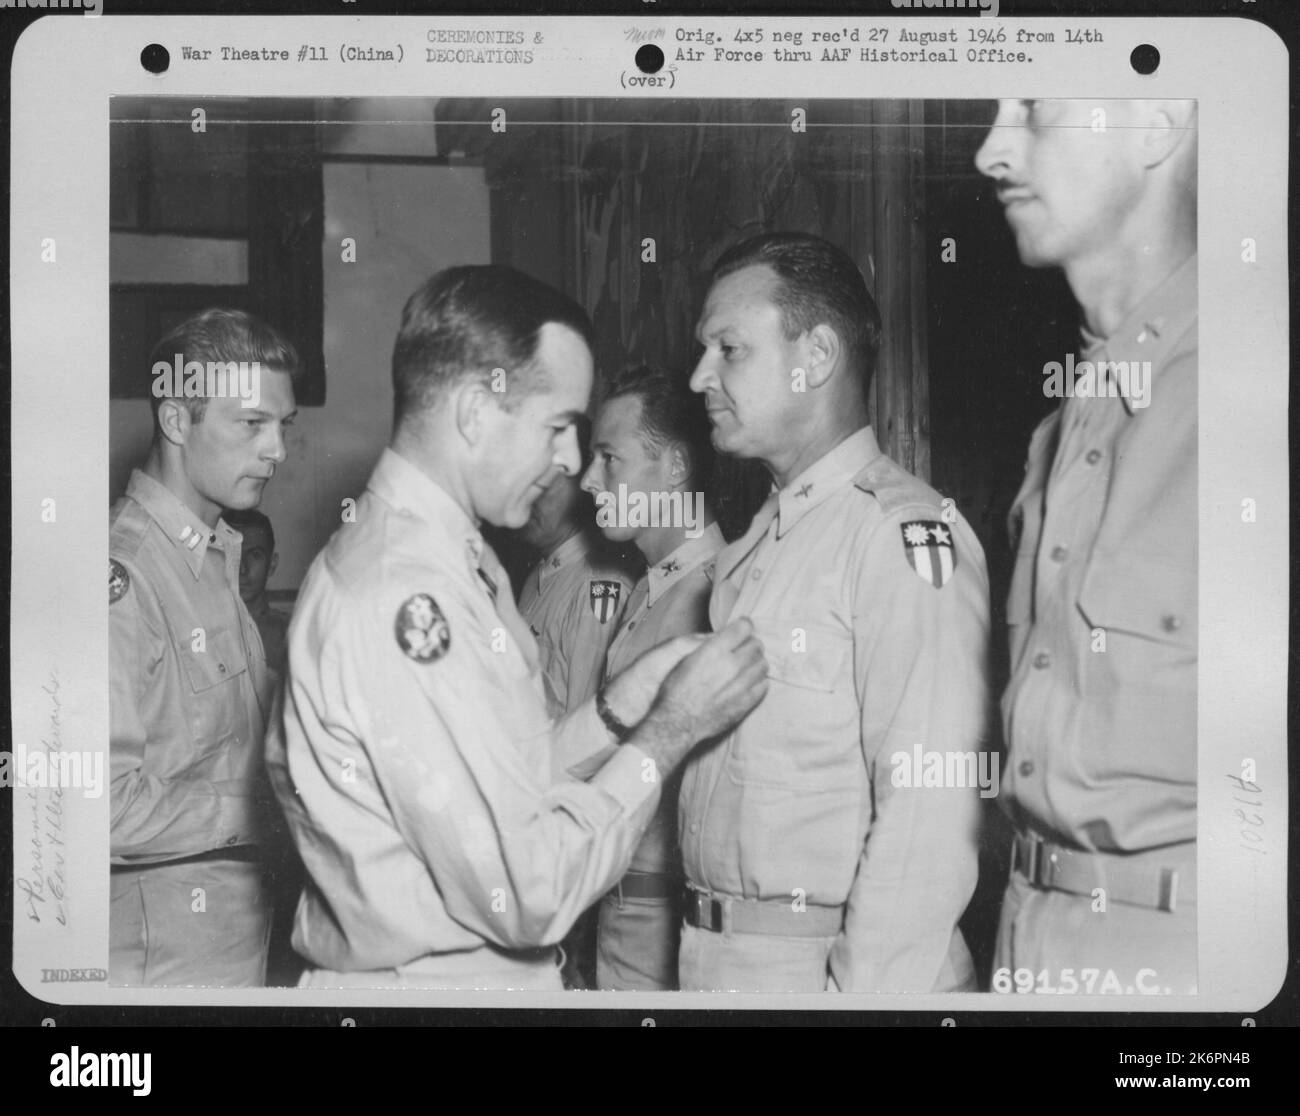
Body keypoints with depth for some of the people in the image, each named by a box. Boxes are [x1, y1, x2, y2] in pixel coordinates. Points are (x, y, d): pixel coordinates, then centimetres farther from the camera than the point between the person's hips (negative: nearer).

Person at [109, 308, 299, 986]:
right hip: (168, 949, -9)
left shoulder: (218, 555, 10)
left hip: (240, 922, 9)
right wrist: (268, 807, -18)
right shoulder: (120, 576, -20)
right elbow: (112, 808, -25)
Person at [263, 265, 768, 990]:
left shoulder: (445, 557, 7)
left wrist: (620, 707, -3)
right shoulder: (402, 596, -24)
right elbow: (526, 892, -24)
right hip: (426, 983, -9)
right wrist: (669, 731, -16)